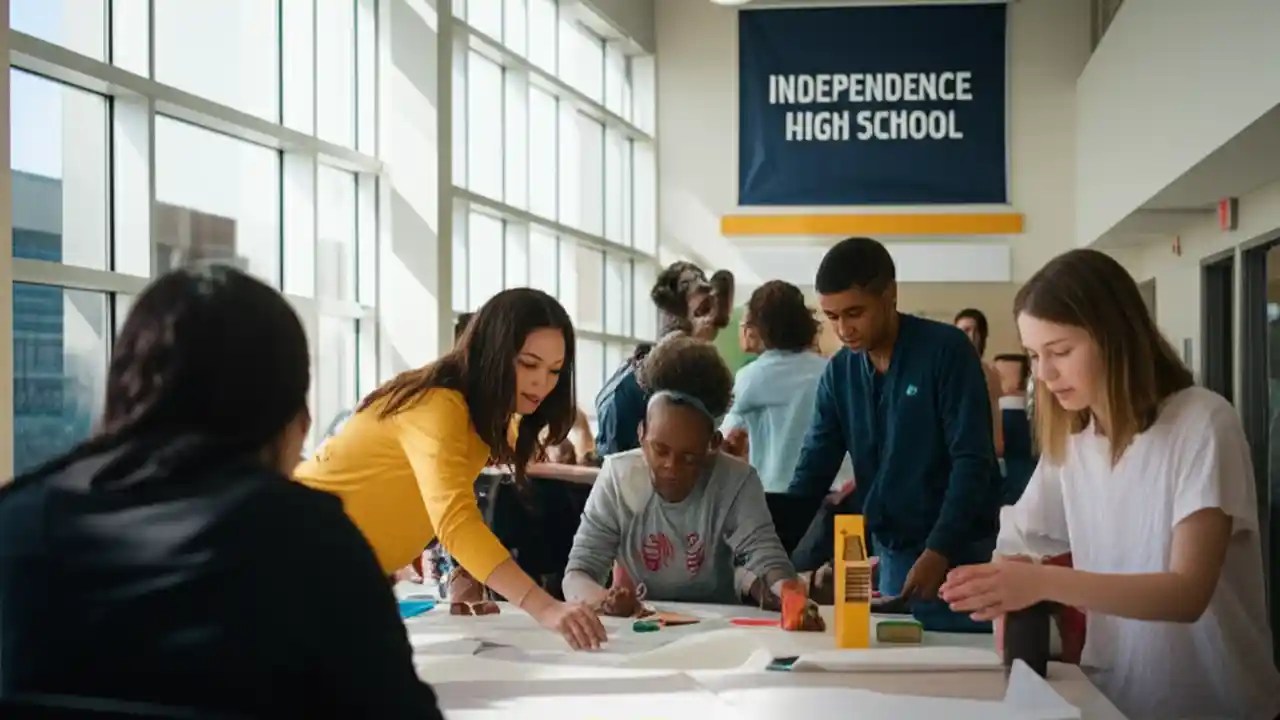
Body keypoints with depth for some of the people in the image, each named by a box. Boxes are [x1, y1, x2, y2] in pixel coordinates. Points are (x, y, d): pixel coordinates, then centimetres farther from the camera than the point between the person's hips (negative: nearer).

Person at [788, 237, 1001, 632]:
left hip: (960, 553, -5)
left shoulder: (945, 350, -12)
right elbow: (812, 474, 2)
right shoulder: (838, 373, 3)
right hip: (893, 556, 5)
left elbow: (972, 462, -16)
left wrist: (939, 552, -24)